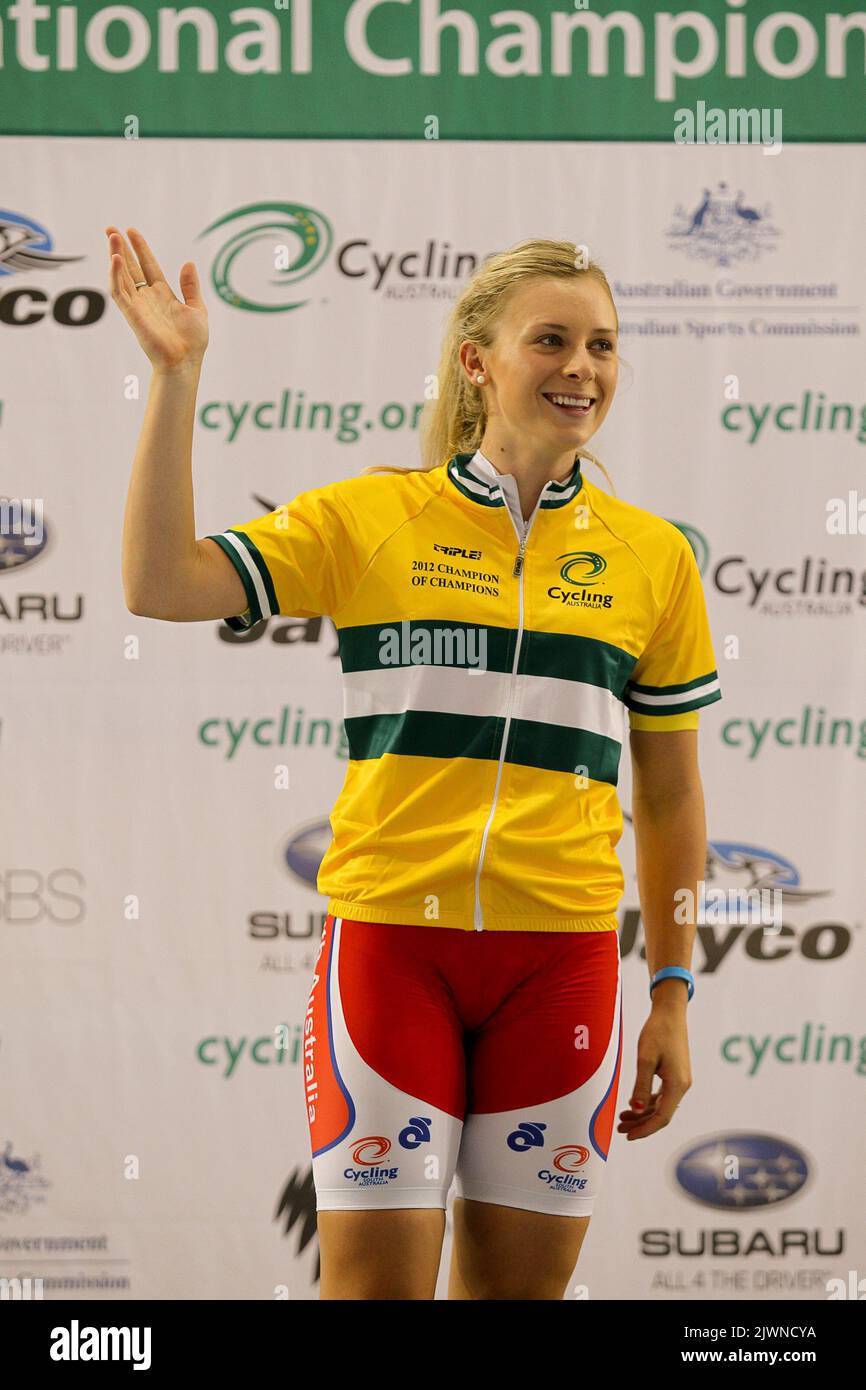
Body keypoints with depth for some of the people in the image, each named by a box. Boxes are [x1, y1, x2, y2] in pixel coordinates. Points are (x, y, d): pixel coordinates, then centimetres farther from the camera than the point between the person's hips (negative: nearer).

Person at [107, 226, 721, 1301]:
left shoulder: (652, 557, 8)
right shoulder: (368, 519, 4)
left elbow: (670, 797, 13)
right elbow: (161, 585, -4)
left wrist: (672, 999, 11)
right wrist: (175, 375, -8)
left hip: (561, 957, 2)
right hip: (390, 939, -2)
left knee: (520, 1283, 6)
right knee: (374, 1279, -4)